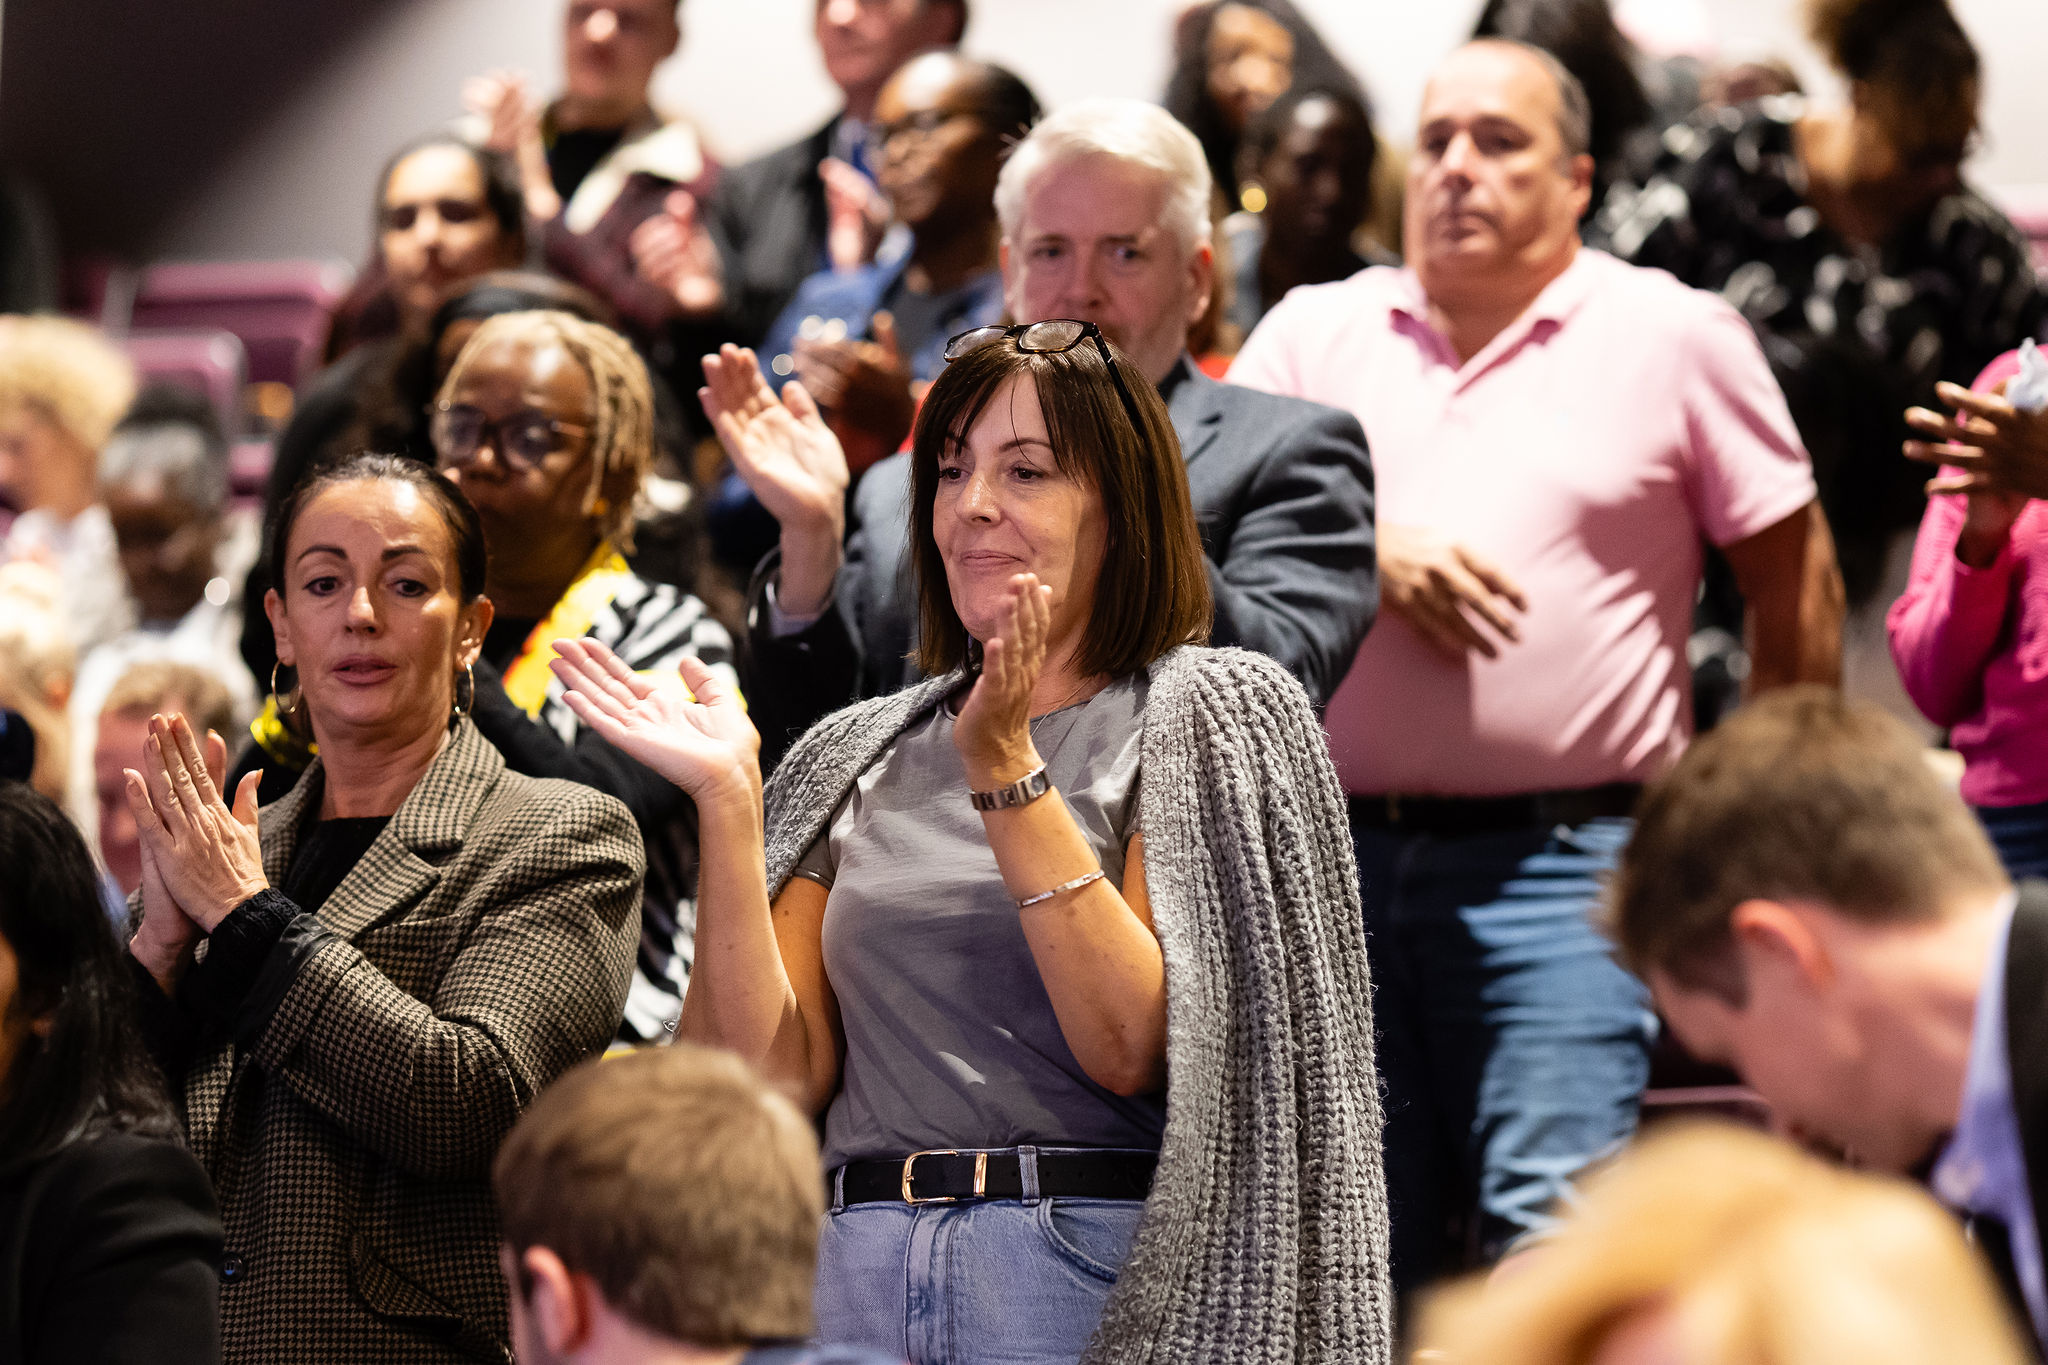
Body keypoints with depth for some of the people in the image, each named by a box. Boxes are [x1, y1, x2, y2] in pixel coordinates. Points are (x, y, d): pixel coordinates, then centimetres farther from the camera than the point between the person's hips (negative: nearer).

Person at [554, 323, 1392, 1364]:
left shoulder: (1208, 713, 1)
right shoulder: (859, 757, 13)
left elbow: (1134, 1047, -12)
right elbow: (773, 1076, 2)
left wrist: (1006, 769, -16)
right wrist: (726, 799, -4)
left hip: (1097, 1279, -3)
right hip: (858, 1275, 3)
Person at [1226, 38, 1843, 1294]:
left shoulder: (1676, 338, 4)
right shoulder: (1316, 333, 13)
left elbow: (1795, 574, 6)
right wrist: (1365, 553, -11)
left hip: (1559, 863, -4)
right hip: (1335, 854, 4)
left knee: (1551, 1218, -13)